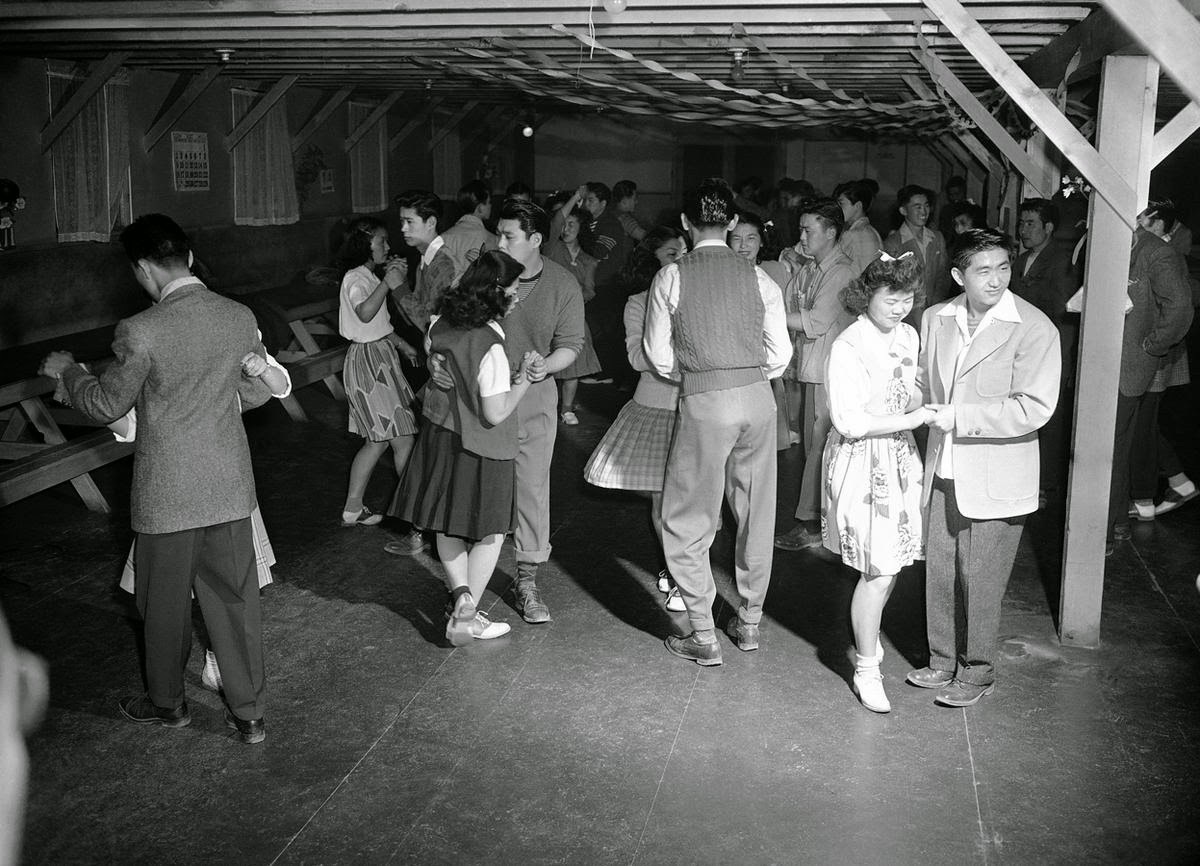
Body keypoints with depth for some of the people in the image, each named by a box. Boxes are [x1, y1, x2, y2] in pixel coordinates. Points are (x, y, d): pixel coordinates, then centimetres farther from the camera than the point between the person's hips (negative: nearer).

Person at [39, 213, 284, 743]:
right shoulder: (240, 318, -5)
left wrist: (66, 370, 11)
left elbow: (106, 407, -7)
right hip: (229, 485, 4)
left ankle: (167, 703, 36)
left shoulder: (141, 331, -20)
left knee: (165, 602, 16)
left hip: (167, 493, -4)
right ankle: (249, 713, 22)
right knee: (235, 597, 13)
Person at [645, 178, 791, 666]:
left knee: (688, 521, 8)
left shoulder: (671, 278, -3)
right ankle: (749, 625, 29)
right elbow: (780, 355, 4)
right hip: (758, 396, 4)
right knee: (756, 515, 16)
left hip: (703, 404, -4)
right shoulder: (757, 278, 3)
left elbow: (660, 359, -1)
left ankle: (703, 638, 11)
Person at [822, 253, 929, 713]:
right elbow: (849, 421, -20)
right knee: (879, 571, -4)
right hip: (861, 464, -7)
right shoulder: (847, 347, -17)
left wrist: (925, 406, 1)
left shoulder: (908, 336, 6)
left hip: (900, 457, 7)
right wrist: (911, 419, -19)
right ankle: (867, 668, 12)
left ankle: (865, 634, 37)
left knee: (891, 563, 12)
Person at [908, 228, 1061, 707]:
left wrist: (959, 416, -21)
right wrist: (915, 386, -1)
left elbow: (1034, 408, -20)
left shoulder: (1034, 328, -14)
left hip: (996, 479, -5)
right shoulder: (935, 318, 3)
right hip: (943, 470, 5)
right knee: (939, 572, 14)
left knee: (980, 580, 6)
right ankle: (944, 661, 32)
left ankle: (977, 672, 25)